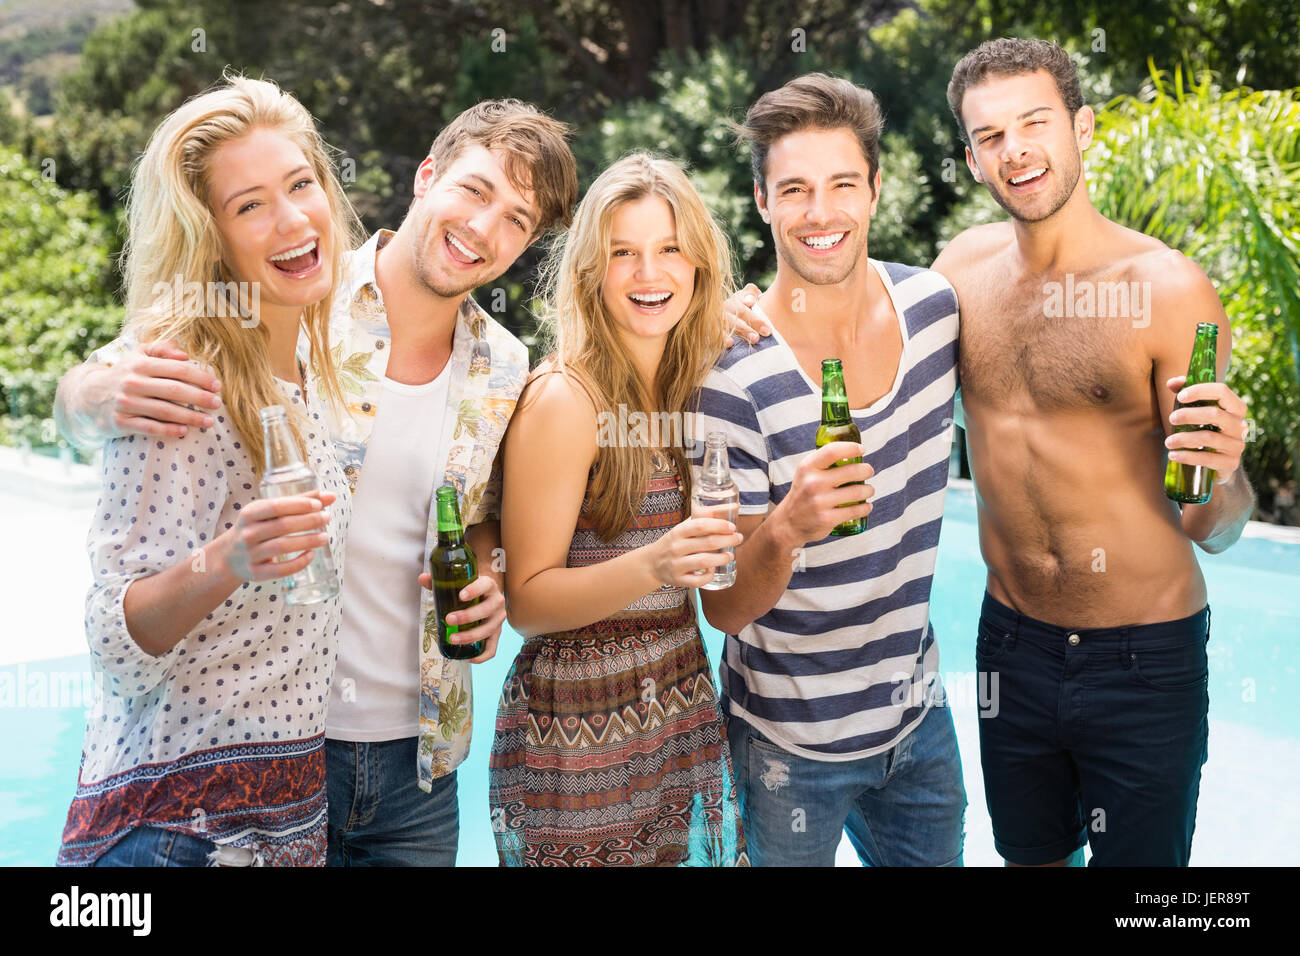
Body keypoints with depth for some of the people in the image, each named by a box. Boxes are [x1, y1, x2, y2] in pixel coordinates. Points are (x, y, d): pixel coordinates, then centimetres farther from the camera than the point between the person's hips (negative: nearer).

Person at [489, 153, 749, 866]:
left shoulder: (691, 385, 5)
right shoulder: (563, 397, -15)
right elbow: (526, 601, -15)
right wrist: (651, 567, -30)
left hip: (686, 720, 6)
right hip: (580, 730, -6)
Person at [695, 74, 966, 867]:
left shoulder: (935, 304, -6)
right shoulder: (734, 375, -21)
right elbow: (726, 609, -18)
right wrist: (785, 531, -37)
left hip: (918, 713, 5)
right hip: (792, 744, -4)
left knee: (934, 858, 21)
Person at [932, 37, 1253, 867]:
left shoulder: (1169, 290, -15)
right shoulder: (964, 266, -3)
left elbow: (1210, 531, -11)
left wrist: (1224, 478, -34)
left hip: (1144, 661, -4)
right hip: (1011, 643, 4)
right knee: (1030, 854, 21)